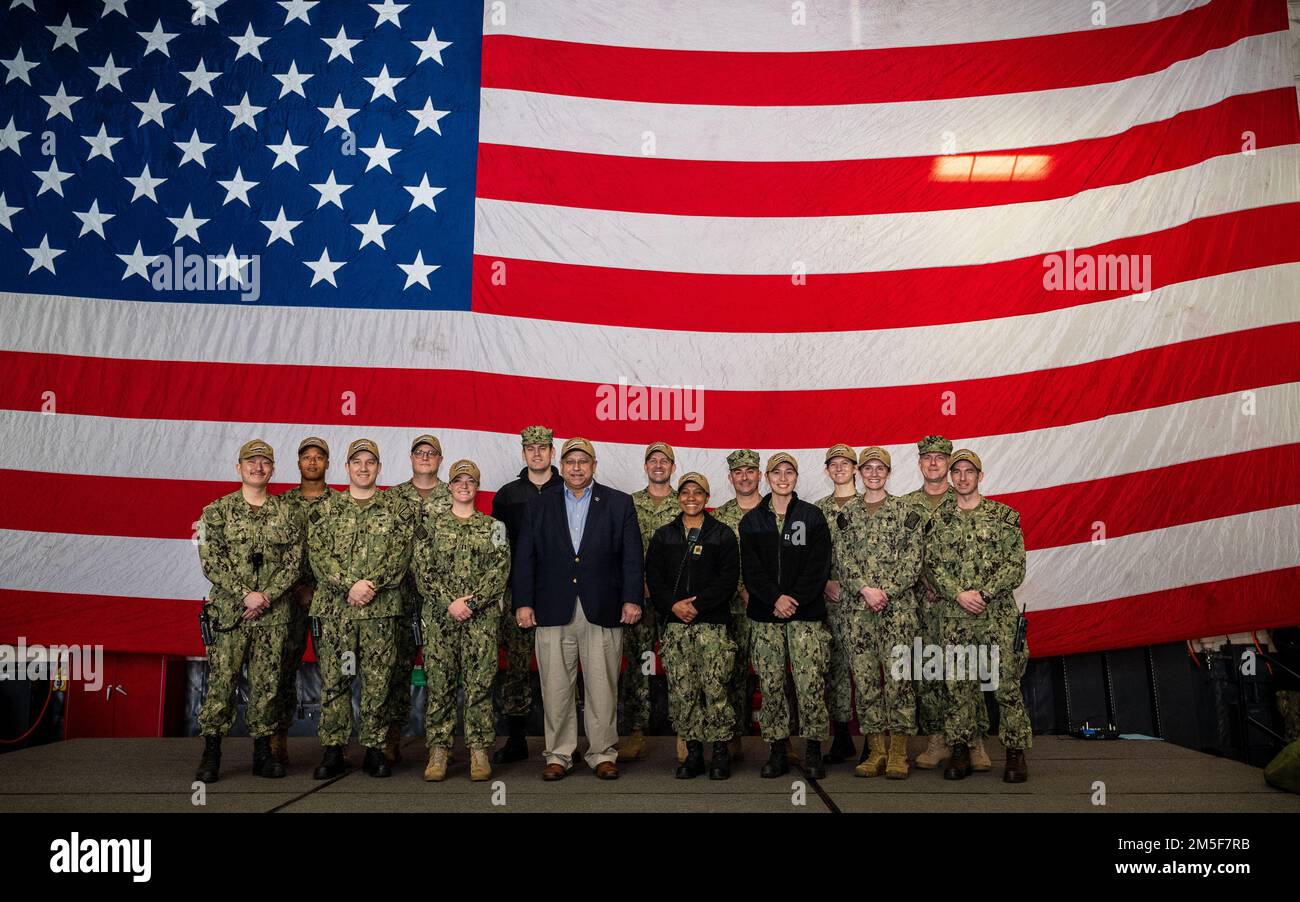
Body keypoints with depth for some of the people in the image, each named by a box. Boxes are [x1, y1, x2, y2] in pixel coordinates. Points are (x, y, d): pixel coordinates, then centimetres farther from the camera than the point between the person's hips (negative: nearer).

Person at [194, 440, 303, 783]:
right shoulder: (218, 510, 2)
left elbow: (293, 562, 3)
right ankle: (211, 754, 11)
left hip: (274, 614, 2)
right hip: (228, 611, -2)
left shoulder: (286, 513, 8)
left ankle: (263, 752, 16)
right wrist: (245, 595, -14)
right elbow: (210, 560, -6)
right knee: (221, 681, 0)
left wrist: (267, 596, -11)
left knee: (267, 684, 7)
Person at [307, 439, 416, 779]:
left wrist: (372, 584, -15)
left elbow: (399, 555, -2)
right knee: (334, 680, 4)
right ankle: (333, 751, 14)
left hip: (382, 607, -1)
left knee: (378, 682, 3)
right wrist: (350, 585, -14)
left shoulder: (397, 508, 8)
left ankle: (375, 749, 13)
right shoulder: (325, 509, 10)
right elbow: (319, 555, -1)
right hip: (335, 607, 1)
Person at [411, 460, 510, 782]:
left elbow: (499, 570, -1)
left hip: (483, 617, 0)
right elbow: (421, 568, 0)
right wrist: (449, 602, -11)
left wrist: (471, 602, -13)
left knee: (480, 683, 0)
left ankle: (479, 750, 8)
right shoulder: (431, 523, 9)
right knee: (439, 684, 2)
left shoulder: (493, 526, 9)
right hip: (439, 615, 0)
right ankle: (438, 750, 12)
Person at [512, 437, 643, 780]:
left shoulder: (619, 503, 7)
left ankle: (603, 753, 17)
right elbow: (524, 558, 8)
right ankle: (558, 754, 17)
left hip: (603, 610, -1)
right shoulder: (539, 506, 11)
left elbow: (632, 556, 3)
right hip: (554, 611, 1)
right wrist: (523, 602, 1)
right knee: (556, 688, 5)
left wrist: (632, 599, -4)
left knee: (602, 687, 4)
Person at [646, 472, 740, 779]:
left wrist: (698, 605, -11)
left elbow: (728, 578, -2)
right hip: (674, 623, 3)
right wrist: (672, 605, -8)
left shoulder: (723, 535, 7)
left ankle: (720, 752, 5)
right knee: (681, 691, 2)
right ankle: (693, 752, 12)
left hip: (712, 623, -2)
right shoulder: (663, 535, 14)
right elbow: (653, 576, 8)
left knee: (714, 688, -7)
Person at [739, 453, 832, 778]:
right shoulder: (752, 520, 10)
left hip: (806, 613, -2)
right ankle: (776, 750, 12)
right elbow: (750, 568, 3)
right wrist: (775, 599, -11)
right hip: (765, 616, 2)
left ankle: (813, 749, 7)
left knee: (811, 683, -6)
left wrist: (796, 599, -12)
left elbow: (819, 566, -1)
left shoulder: (812, 516, 6)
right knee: (770, 685, 2)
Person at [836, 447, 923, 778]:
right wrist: (866, 589, -12)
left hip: (897, 606, -2)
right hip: (857, 607, 2)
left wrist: (886, 591, -12)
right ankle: (875, 751, 12)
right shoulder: (846, 514, 11)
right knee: (865, 677, 3)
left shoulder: (905, 511, 5)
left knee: (899, 676, -4)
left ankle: (898, 753, 5)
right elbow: (843, 559, 3)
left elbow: (912, 560, -2)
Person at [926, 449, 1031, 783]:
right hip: (955, 616, 2)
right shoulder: (940, 520, 9)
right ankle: (960, 753, 14)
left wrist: (983, 593, -14)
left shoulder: (1004, 515, 3)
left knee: (1007, 683, 0)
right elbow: (933, 565, 3)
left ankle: (1016, 754, 11)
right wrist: (959, 594, -12)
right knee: (957, 684, 5)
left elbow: (1016, 564, -3)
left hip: (999, 613, -2)